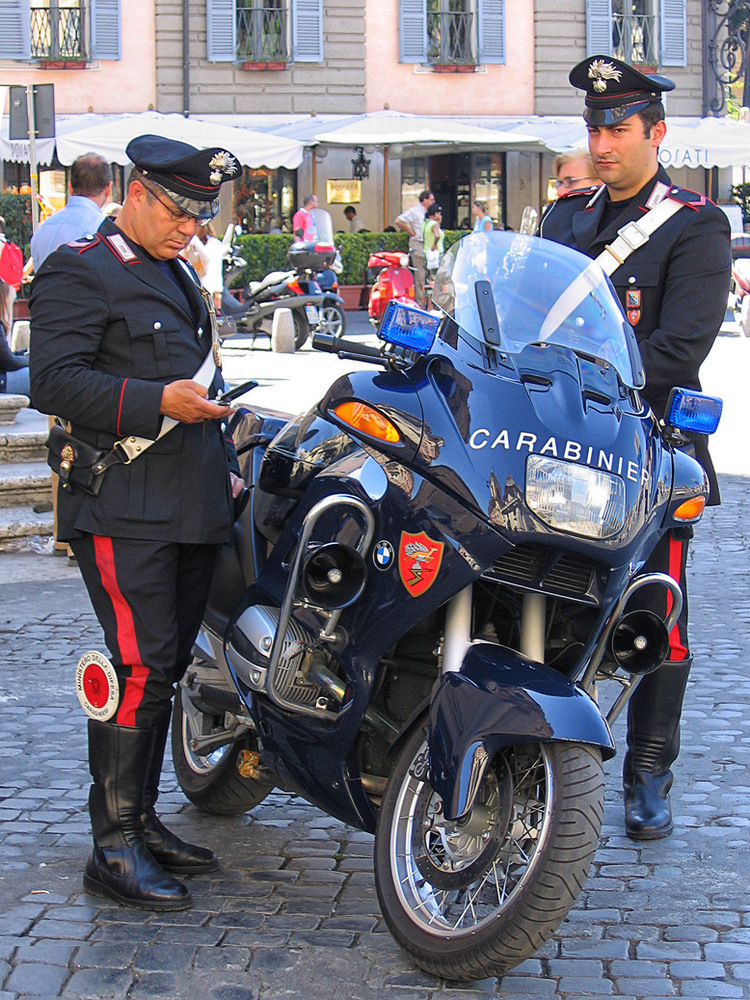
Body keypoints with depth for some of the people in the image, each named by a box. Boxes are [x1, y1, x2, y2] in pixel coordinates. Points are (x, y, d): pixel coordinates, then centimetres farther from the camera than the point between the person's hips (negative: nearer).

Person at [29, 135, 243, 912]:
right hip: (122, 504, -9)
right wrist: (157, 402, -23)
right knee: (140, 664, -14)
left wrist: (226, 467, 25)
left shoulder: (181, 278, 24)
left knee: (166, 665, 10)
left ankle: (142, 819, 19)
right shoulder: (77, 272, -4)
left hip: (190, 507, 9)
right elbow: (54, 381, -15)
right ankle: (113, 846, -10)